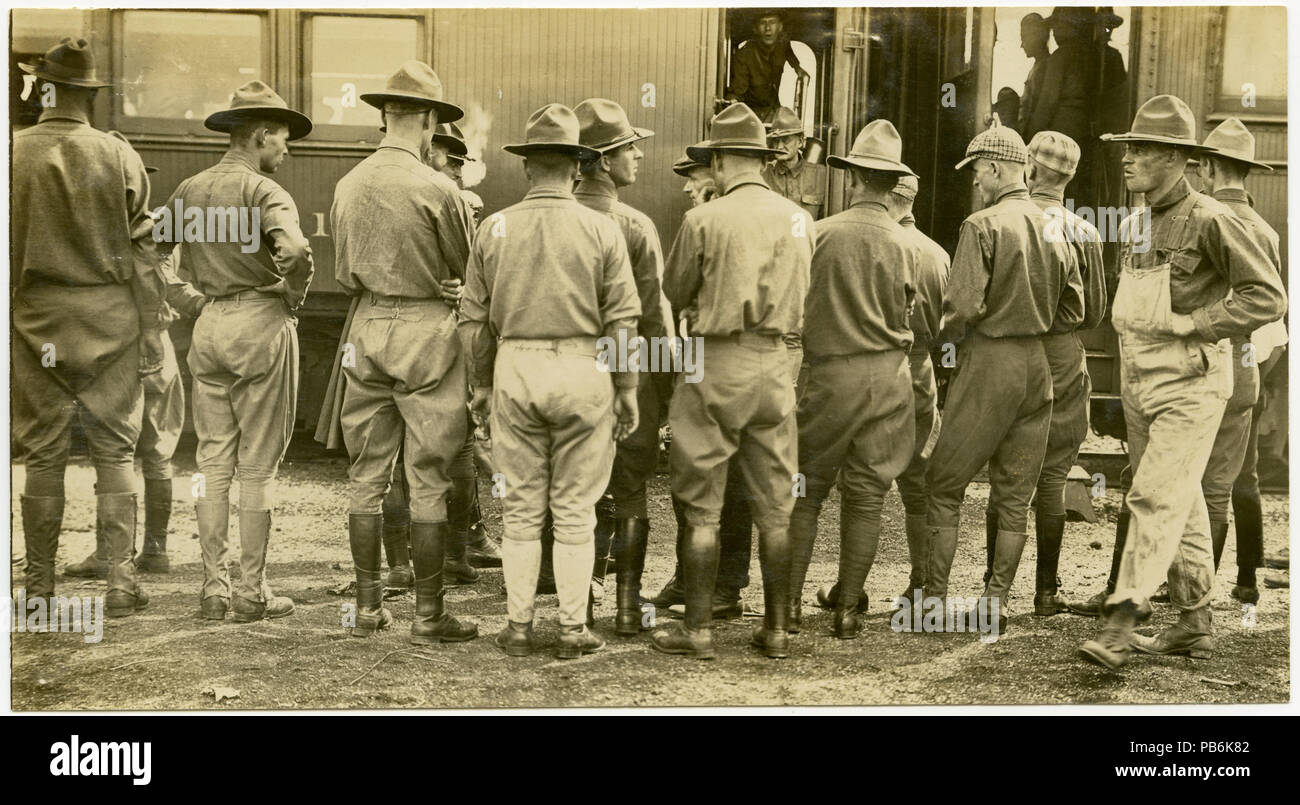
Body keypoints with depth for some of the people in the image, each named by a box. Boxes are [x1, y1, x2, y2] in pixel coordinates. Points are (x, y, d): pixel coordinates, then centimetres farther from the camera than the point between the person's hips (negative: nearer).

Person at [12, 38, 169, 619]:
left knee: (42, 458, 7)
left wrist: (8, 339, 9)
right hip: (110, 324, 0)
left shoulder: (12, 157, -2)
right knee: (114, 453, 6)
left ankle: (38, 587, 14)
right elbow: (143, 261, -2)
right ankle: (121, 581, 5)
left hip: (36, 325, 0)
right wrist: (152, 351, 3)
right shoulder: (120, 158, -2)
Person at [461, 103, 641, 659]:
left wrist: (481, 385, 16)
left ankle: (518, 629, 14)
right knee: (575, 511, 6)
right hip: (582, 371, -1)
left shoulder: (494, 228, 3)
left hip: (514, 369, 2)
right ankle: (573, 631, 10)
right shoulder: (602, 231, -3)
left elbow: (475, 319, 6)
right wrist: (626, 391, 3)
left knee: (521, 509, 10)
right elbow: (622, 321, -4)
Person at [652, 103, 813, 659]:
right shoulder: (798, 219, 4)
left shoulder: (704, 220, -10)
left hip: (715, 365, -4)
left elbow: (674, 296, 2)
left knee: (702, 508, 3)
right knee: (774, 507, 10)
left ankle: (697, 628, 7)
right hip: (774, 363, 4)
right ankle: (776, 628, 16)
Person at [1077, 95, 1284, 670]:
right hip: (1139, 381, 8)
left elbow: (1268, 296, -14)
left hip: (1189, 385, -8)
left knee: (1156, 497, -14)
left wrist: (1191, 323, -17)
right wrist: (1126, 329, 13)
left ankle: (1120, 623, -17)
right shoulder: (1135, 226, 12)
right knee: (1181, 503, 13)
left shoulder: (1209, 220, -12)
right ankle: (1194, 624, 21)